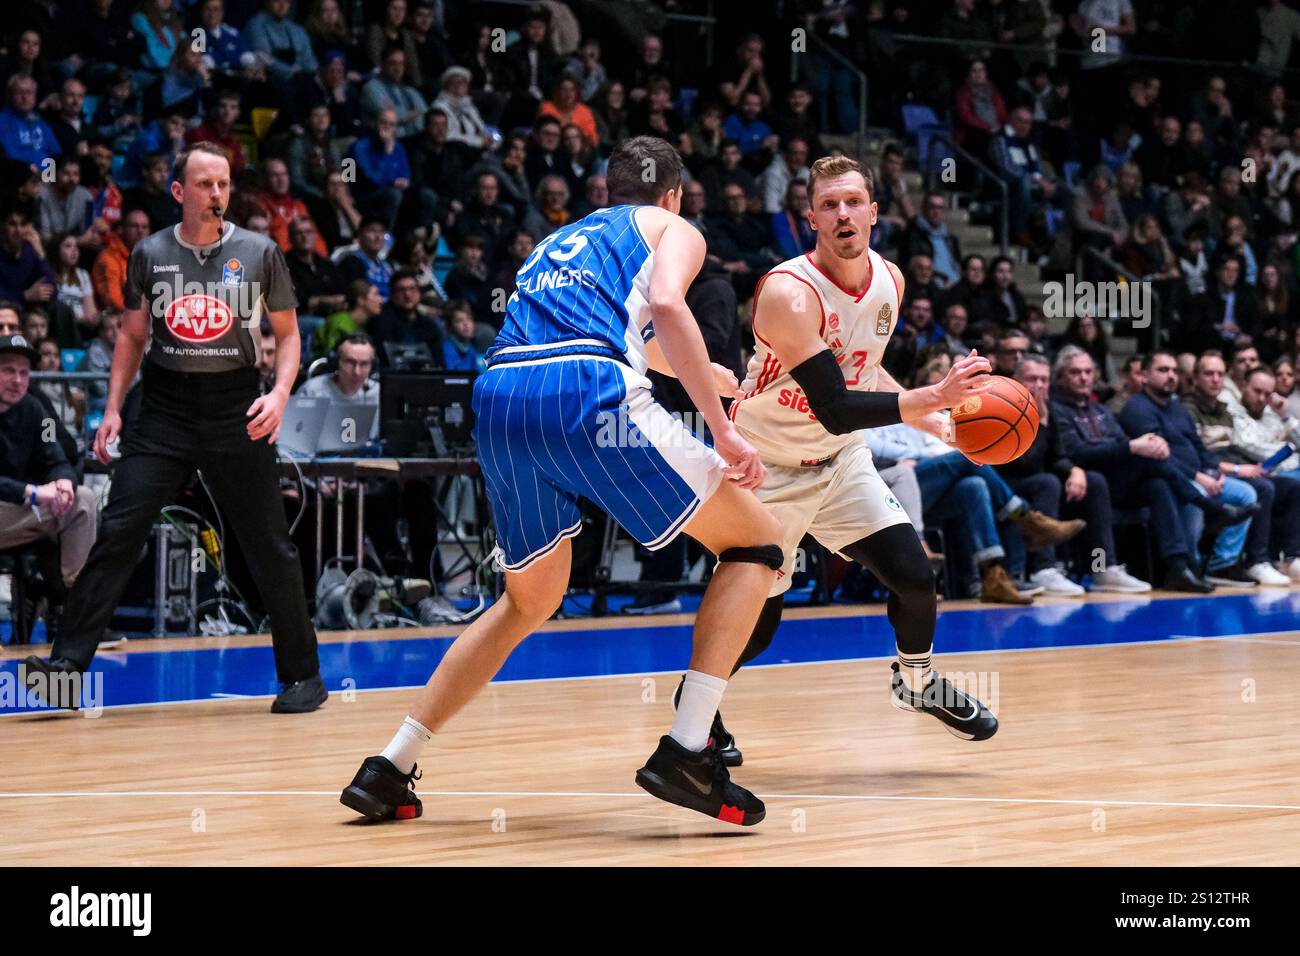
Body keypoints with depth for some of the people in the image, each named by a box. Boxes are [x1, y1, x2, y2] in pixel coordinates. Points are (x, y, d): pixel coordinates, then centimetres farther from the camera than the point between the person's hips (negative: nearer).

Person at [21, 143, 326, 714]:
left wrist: (280, 393, -10)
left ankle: (303, 675, 13)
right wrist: (113, 408, 5)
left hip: (236, 410, -1)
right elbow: (133, 335, 14)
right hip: (165, 408, 1)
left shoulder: (258, 253, 0)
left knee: (269, 547, 1)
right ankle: (69, 659, -11)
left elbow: (288, 333, 7)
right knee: (118, 533, -10)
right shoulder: (149, 254, 4)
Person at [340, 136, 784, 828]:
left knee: (530, 601, 27)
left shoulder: (560, 241, 39)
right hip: (586, 395, -6)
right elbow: (667, 306, -3)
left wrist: (705, 374, 73)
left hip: (497, 397, 6)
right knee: (754, 543, 9)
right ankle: (685, 754, -5)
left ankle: (386, 772, 22)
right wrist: (722, 430, -5)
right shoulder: (674, 229, 21)